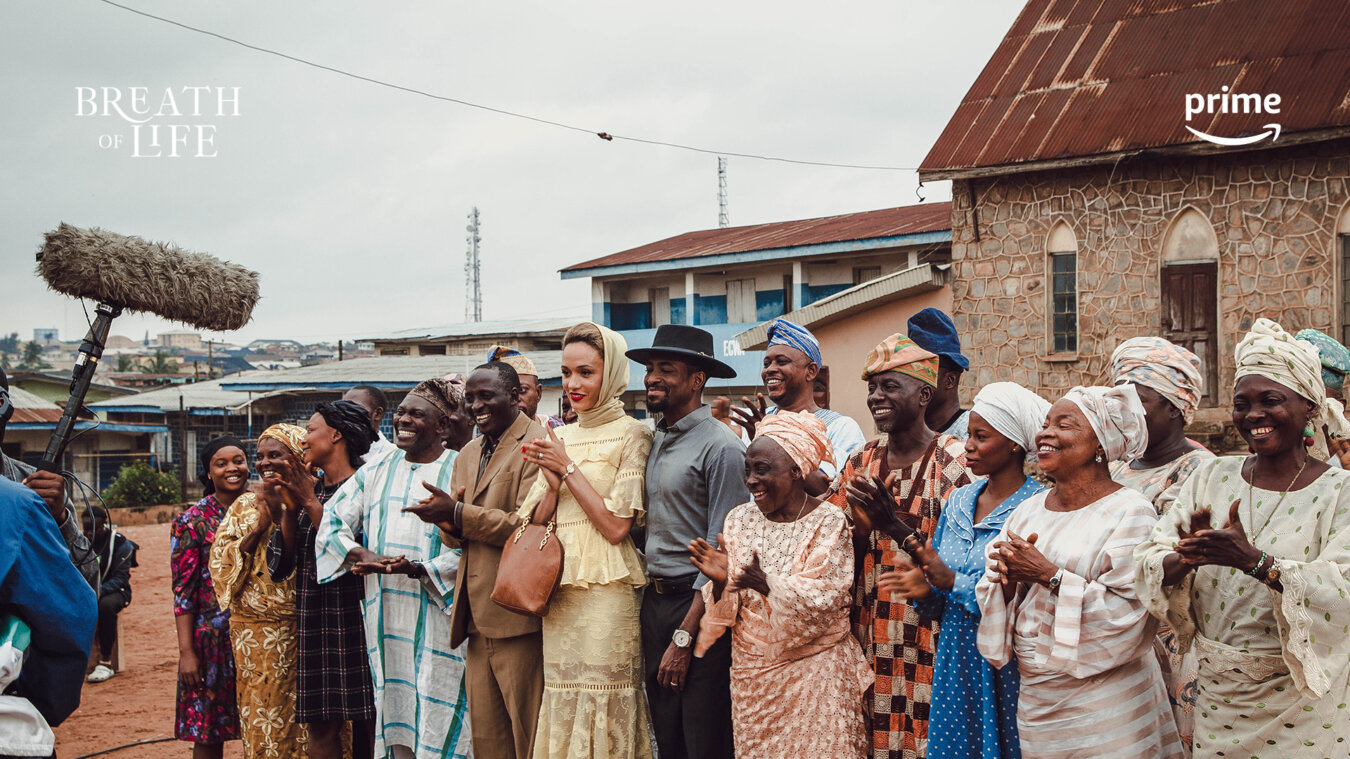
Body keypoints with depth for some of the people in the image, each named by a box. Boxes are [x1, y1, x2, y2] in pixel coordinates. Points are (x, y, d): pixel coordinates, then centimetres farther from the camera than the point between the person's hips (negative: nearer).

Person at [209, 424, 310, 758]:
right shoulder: (245, 505, 10)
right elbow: (220, 563, 2)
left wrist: (284, 513, -17)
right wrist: (258, 529, -9)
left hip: (304, 627, -2)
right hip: (256, 631, 3)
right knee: (262, 721, 4)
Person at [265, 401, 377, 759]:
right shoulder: (307, 489, 14)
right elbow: (283, 561, 10)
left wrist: (312, 503, -13)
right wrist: (291, 508, -3)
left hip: (355, 619, -6)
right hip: (315, 621, 6)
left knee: (367, 727, -2)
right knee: (321, 727, 5)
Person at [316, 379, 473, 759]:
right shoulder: (375, 473, 16)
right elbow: (332, 522, 11)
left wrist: (417, 569, -21)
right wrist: (361, 555, -8)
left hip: (438, 618, -5)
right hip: (386, 617, 5)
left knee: (437, 723, -7)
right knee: (395, 720, 6)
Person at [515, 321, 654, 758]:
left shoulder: (630, 435, -4)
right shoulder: (560, 437, 13)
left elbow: (617, 527, -12)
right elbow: (534, 523, 12)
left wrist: (569, 468, -10)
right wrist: (553, 484, -7)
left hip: (605, 590, -6)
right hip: (558, 592, 6)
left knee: (601, 709, -4)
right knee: (561, 710, 8)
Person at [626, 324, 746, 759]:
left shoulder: (720, 446, -13)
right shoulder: (653, 441, 11)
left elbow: (720, 552, -15)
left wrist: (685, 636, -16)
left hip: (698, 606, -7)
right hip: (653, 600, 7)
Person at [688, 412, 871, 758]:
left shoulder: (828, 522, -9)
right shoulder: (739, 519, 4)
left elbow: (823, 599, -16)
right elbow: (726, 609, 4)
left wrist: (770, 584, -26)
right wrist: (719, 580, -16)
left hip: (813, 671, -4)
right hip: (751, 672, 4)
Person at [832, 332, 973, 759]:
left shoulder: (953, 461, -7)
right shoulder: (863, 462, 10)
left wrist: (895, 525, -24)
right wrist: (859, 530, -7)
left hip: (927, 643, -5)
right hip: (870, 642, 5)